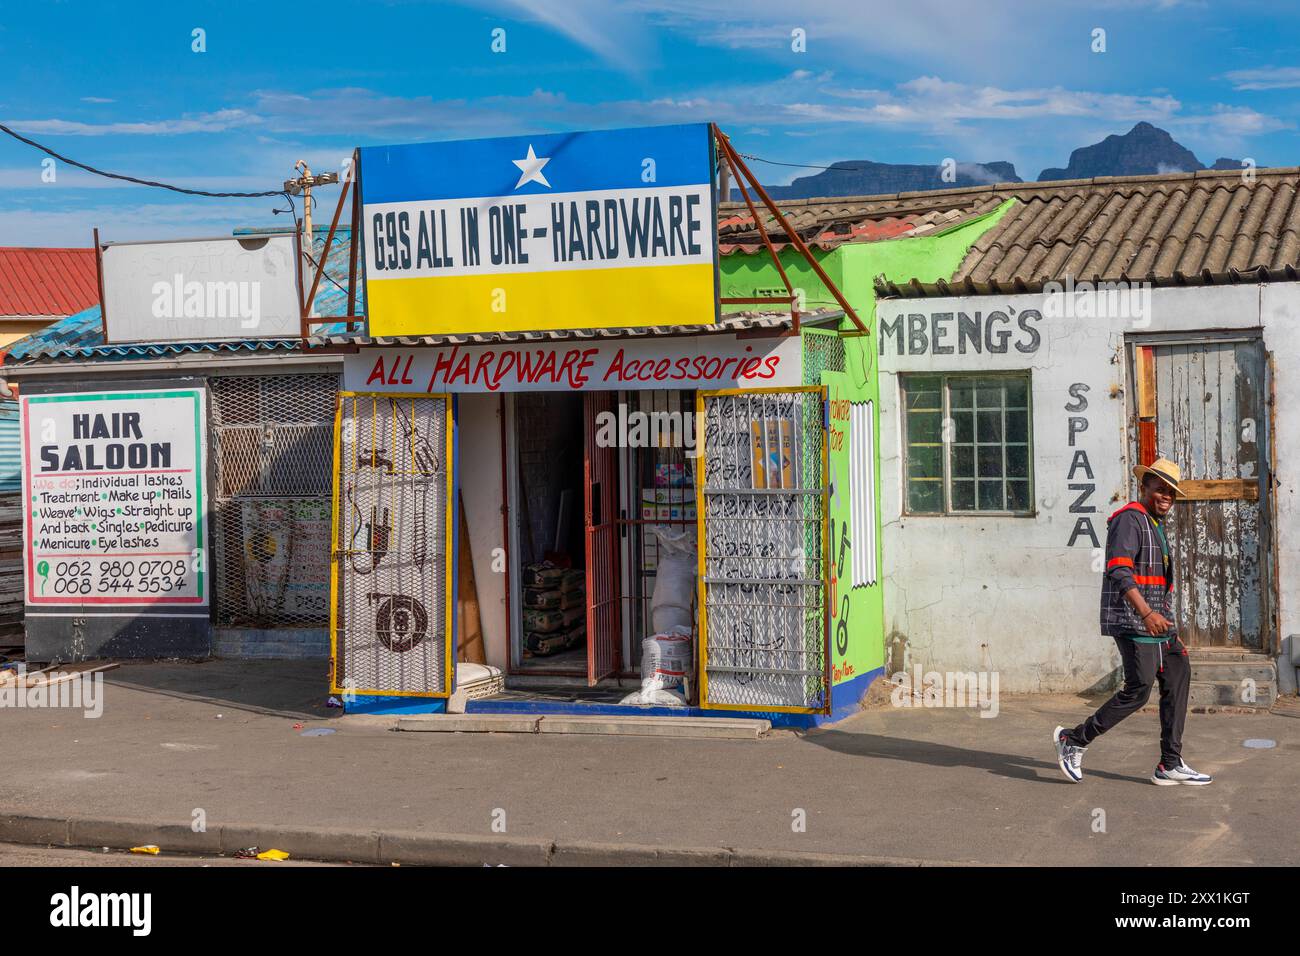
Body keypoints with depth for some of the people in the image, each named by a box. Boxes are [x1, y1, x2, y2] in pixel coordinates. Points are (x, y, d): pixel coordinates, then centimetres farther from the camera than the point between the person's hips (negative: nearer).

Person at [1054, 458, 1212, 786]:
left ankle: (1170, 765, 7)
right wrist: (1147, 614, -34)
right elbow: (1120, 571, -23)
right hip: (1131, 620, -10)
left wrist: (1171, 635, 26)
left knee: (1178, 679, 4)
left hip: (1157, 620, 10)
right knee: (1138, 690, -12)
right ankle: (1074, 740, 0)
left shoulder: (1155, 526, 22)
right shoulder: (1129, 519, -9)